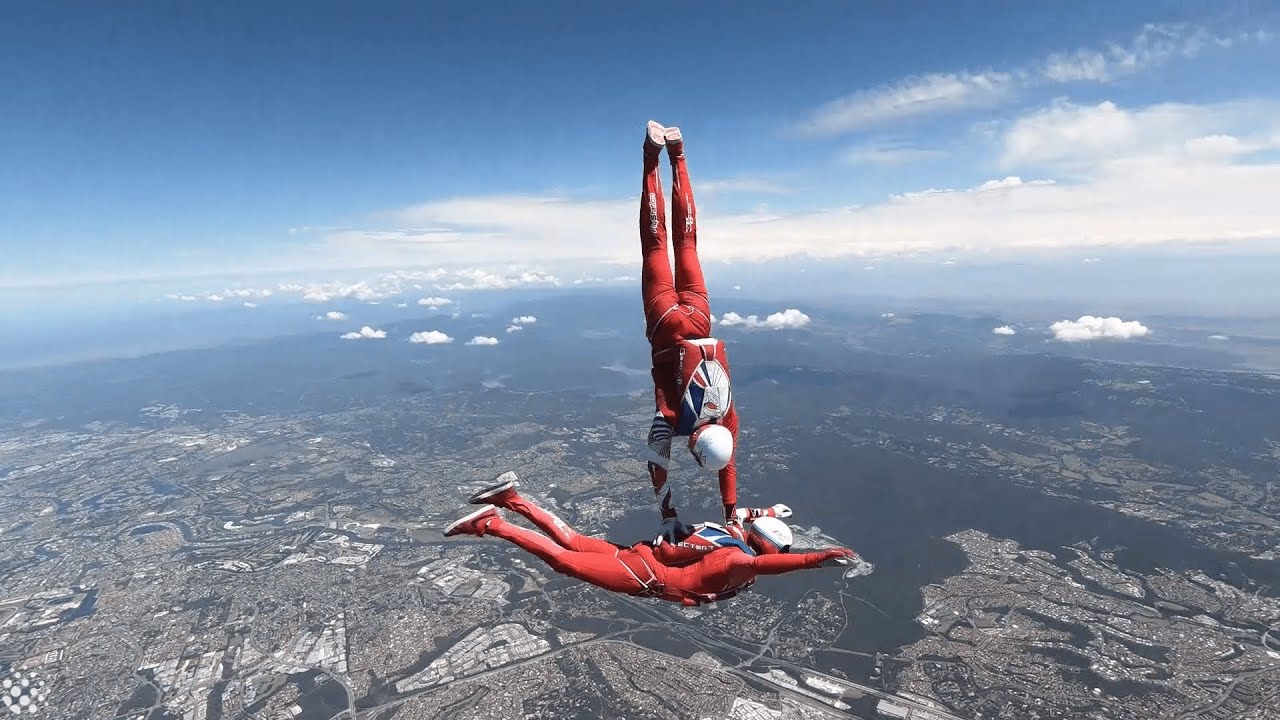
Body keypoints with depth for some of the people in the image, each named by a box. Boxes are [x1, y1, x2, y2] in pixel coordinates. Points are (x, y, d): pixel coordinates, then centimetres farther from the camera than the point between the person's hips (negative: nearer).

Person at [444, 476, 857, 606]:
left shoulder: (739, 542, 7)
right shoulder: (738, 559, -19)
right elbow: (767, 565, -41)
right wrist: (819, 558, -44)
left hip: (649, 558, 8)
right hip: (643, 575, -8)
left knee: (571, 542, 11)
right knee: (564, 560, -7)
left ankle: (511, 499, 13)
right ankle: (489, 524, -4)